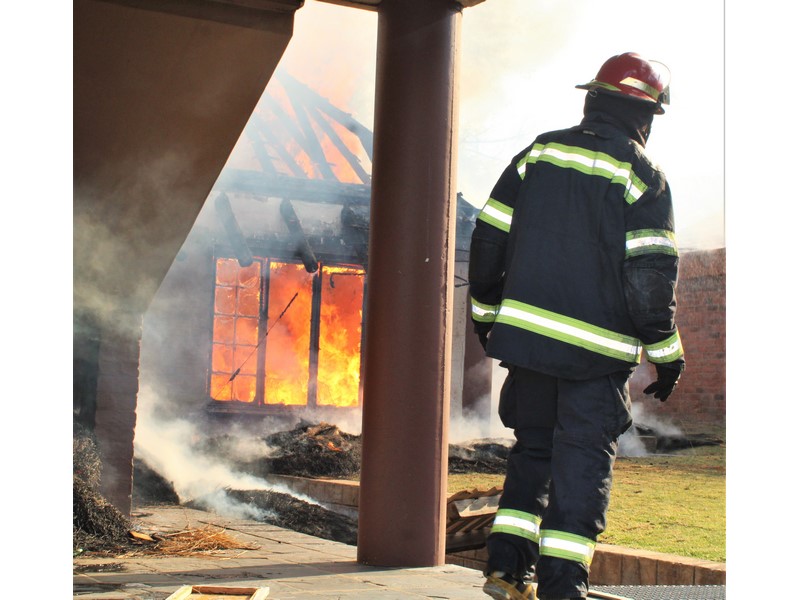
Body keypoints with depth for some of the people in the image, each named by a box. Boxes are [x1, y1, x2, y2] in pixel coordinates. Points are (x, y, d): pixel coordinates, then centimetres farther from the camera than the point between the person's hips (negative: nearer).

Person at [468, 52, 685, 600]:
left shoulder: (537, 154, 7)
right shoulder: (642, 177, -6)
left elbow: (488, 239, 9)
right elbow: (651, 277, -11)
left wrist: (487, 310, 22)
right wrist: (666, 352, -1)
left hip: (526, 332, 4)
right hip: (598, 349, -4)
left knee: (533, 449, 18)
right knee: (584, 462, 4)